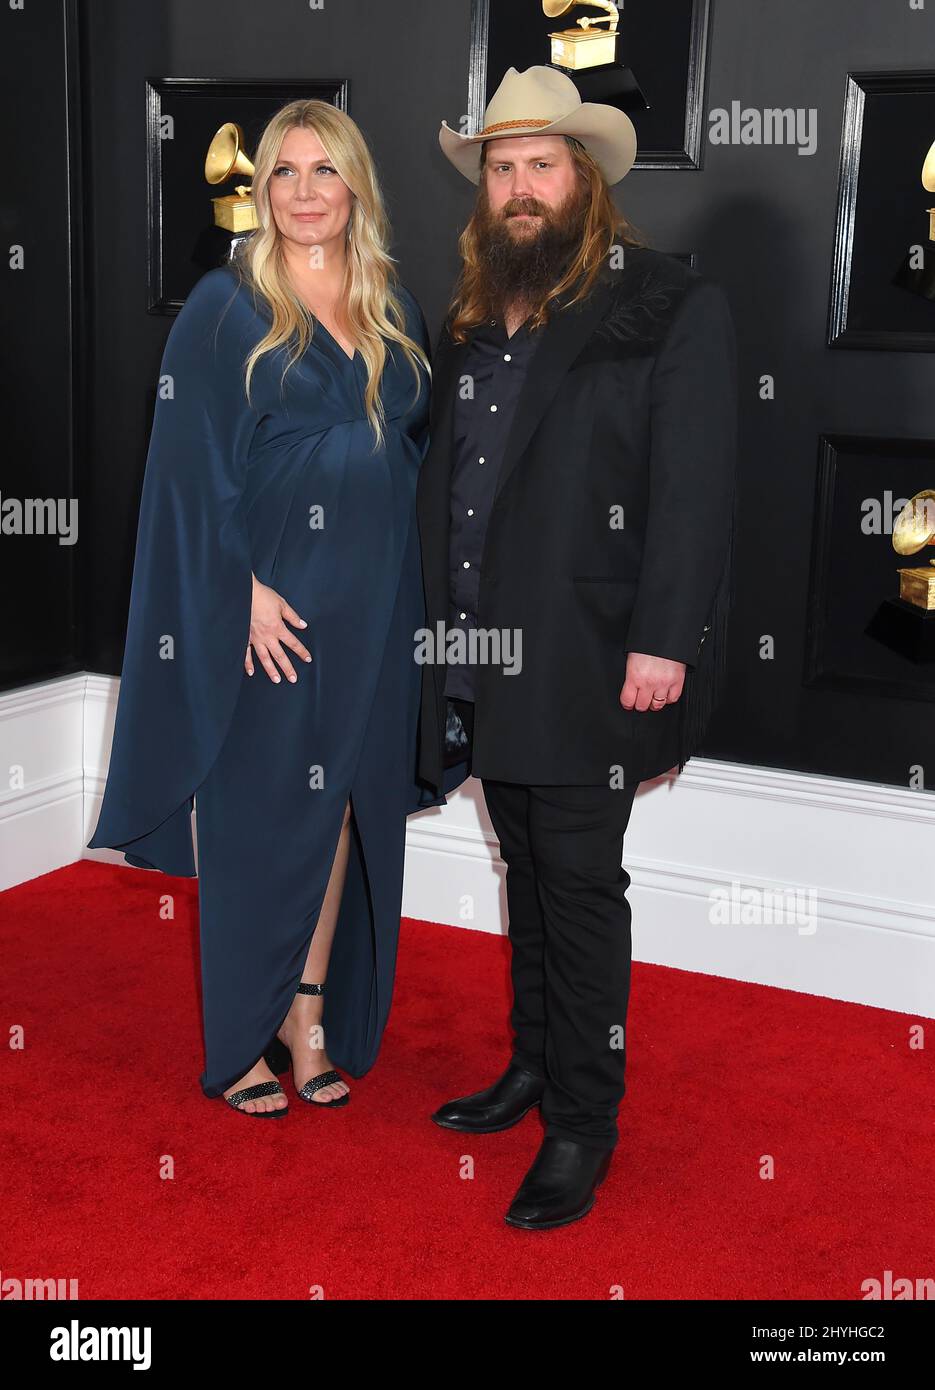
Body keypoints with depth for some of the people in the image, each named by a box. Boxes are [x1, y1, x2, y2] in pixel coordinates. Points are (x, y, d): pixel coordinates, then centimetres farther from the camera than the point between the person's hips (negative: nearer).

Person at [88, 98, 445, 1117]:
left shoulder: (395, 312, 11)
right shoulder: (225, 307, -3)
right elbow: (194, 466, -9)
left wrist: (406, 586, 7)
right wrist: (247, 589, -17)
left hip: (375, 606, 5)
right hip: (268, 603, -5)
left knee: (343, 812, 10)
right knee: (257, 822, 3)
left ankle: (312, 1022, 23)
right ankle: (240, 1042, 18)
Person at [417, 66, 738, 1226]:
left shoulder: (670, 307, -4)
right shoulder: (472, 317, 15)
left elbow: (694, 489, -11)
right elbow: (443, 476, 15)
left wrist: (664, 641, -17)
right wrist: (435, 619, 9)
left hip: (586, 655, -6)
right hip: (482, 654, 6)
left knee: (580, 879, -1)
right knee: (528, 869, 15)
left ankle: (584, 1122, 12)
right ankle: (534, 1065, 29)